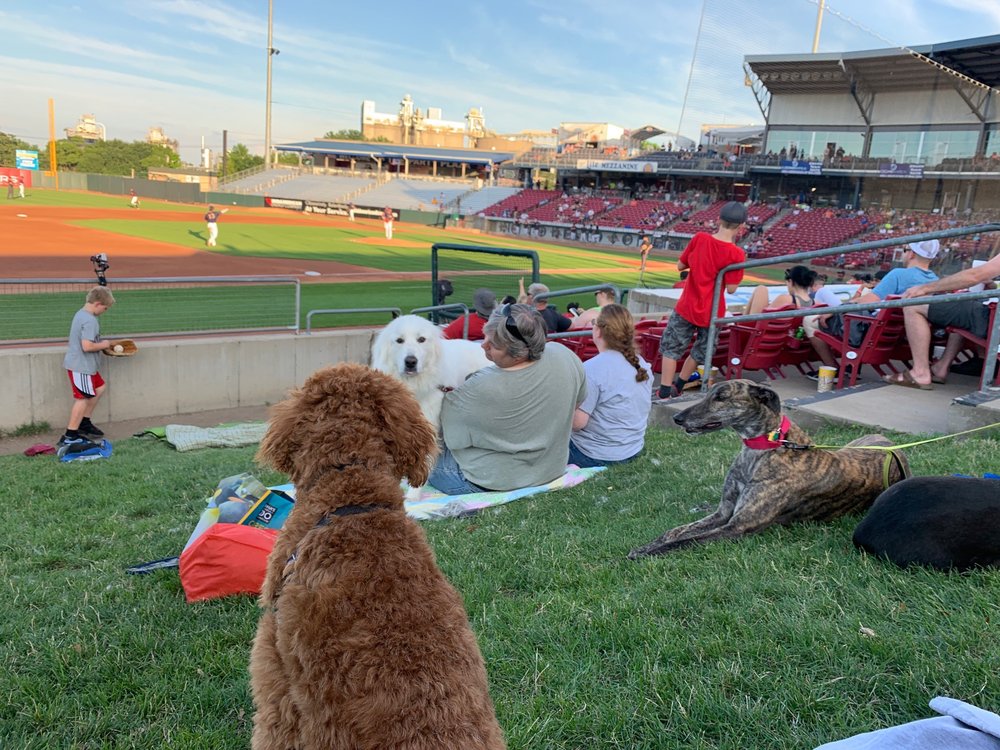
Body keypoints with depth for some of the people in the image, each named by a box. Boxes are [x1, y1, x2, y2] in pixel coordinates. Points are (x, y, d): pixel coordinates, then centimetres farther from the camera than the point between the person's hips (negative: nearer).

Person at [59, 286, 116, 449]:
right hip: (82, 366, -10)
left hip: (78, 363, 10)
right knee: (83, 398, -4)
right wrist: (103, 345, -12)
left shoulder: (81, 313, 10)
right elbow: (87, 346, -29)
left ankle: (84, 423, 27)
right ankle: (70, 436, 1)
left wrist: (104, 343, 11)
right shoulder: (90, 321, -22)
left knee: (100, 387, 21)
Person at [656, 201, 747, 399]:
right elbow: (731, 288, -13)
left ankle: (665, 393, 5)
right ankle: (677, 387, 31)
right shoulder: (736, 254, -16)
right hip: (712, 312, -1)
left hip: (687, 306, 1)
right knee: (699, 352, 20)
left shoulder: (700, 238, -8)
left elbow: (680, 266, 1)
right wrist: (739, 264, -2)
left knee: (671, 348, 10)